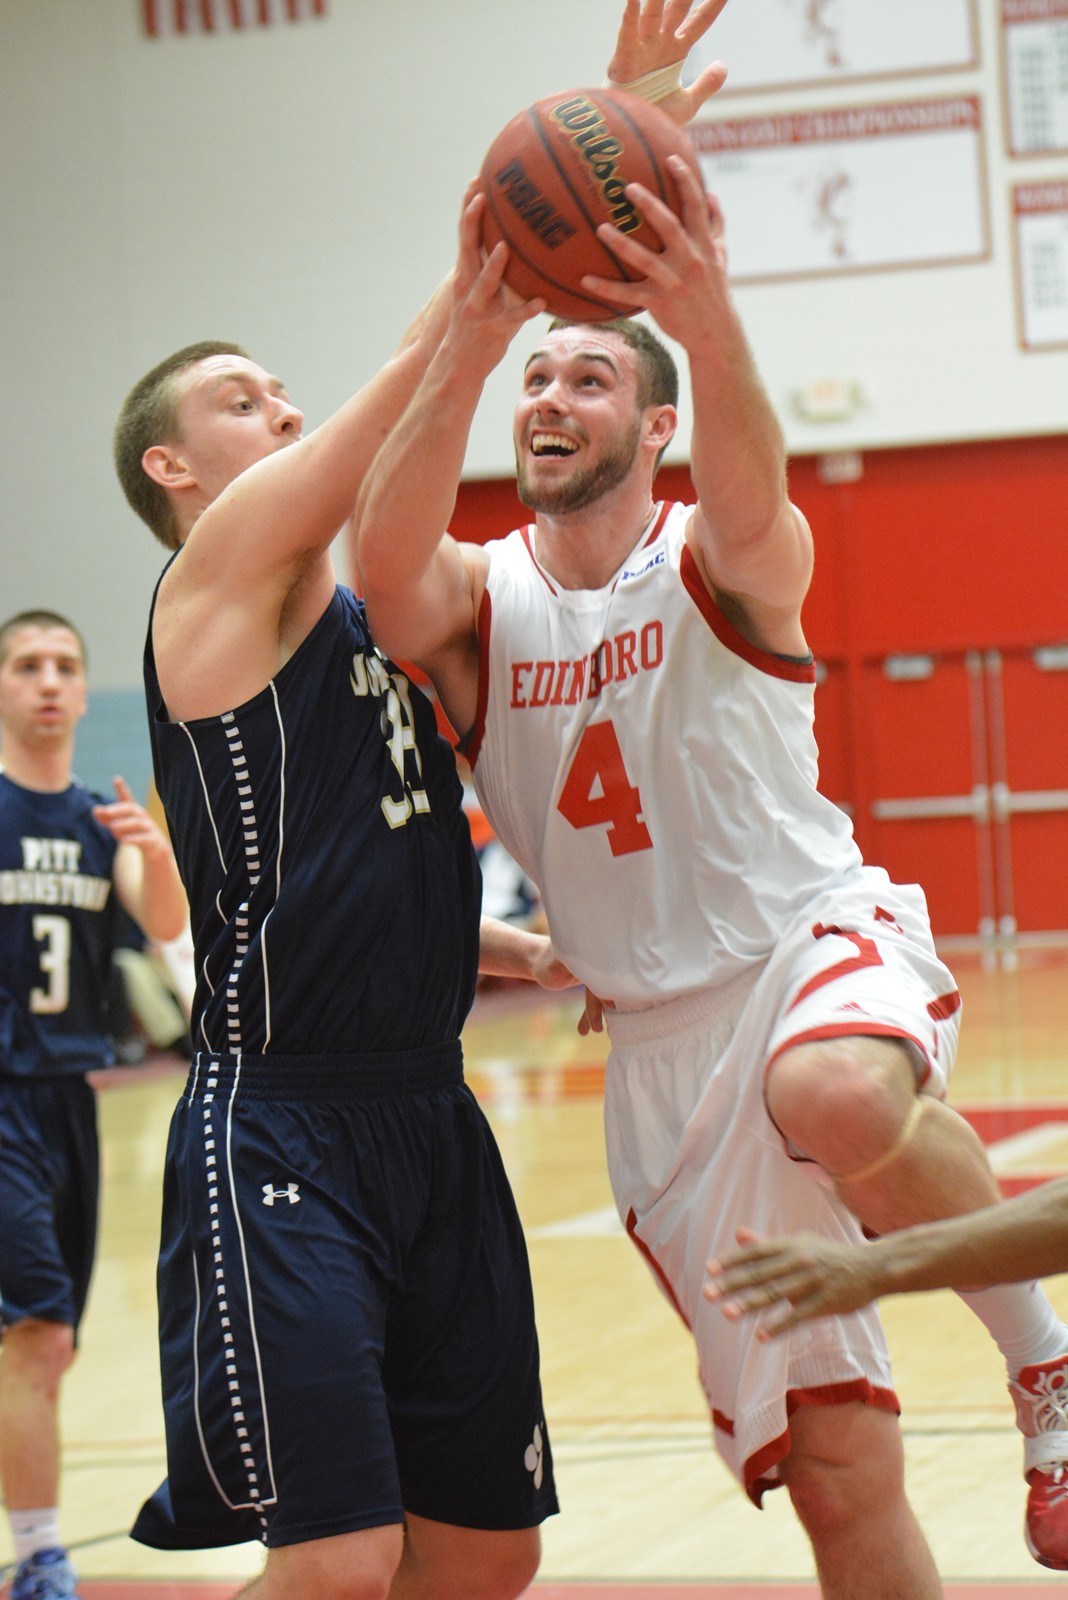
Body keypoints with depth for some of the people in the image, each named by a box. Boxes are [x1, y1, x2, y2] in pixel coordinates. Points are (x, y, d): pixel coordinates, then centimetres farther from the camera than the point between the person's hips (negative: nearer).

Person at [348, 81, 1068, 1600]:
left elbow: (749, 493, -30)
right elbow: (387, 566, -23)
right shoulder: (478, 597, 1)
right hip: (668, 1044, 3)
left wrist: (708, 322, -53)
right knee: (836, 1469, -1)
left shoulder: (727, 563, -4)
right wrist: (471, 340, -41)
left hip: (819, 936, -3)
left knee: (837, 1093, -40)